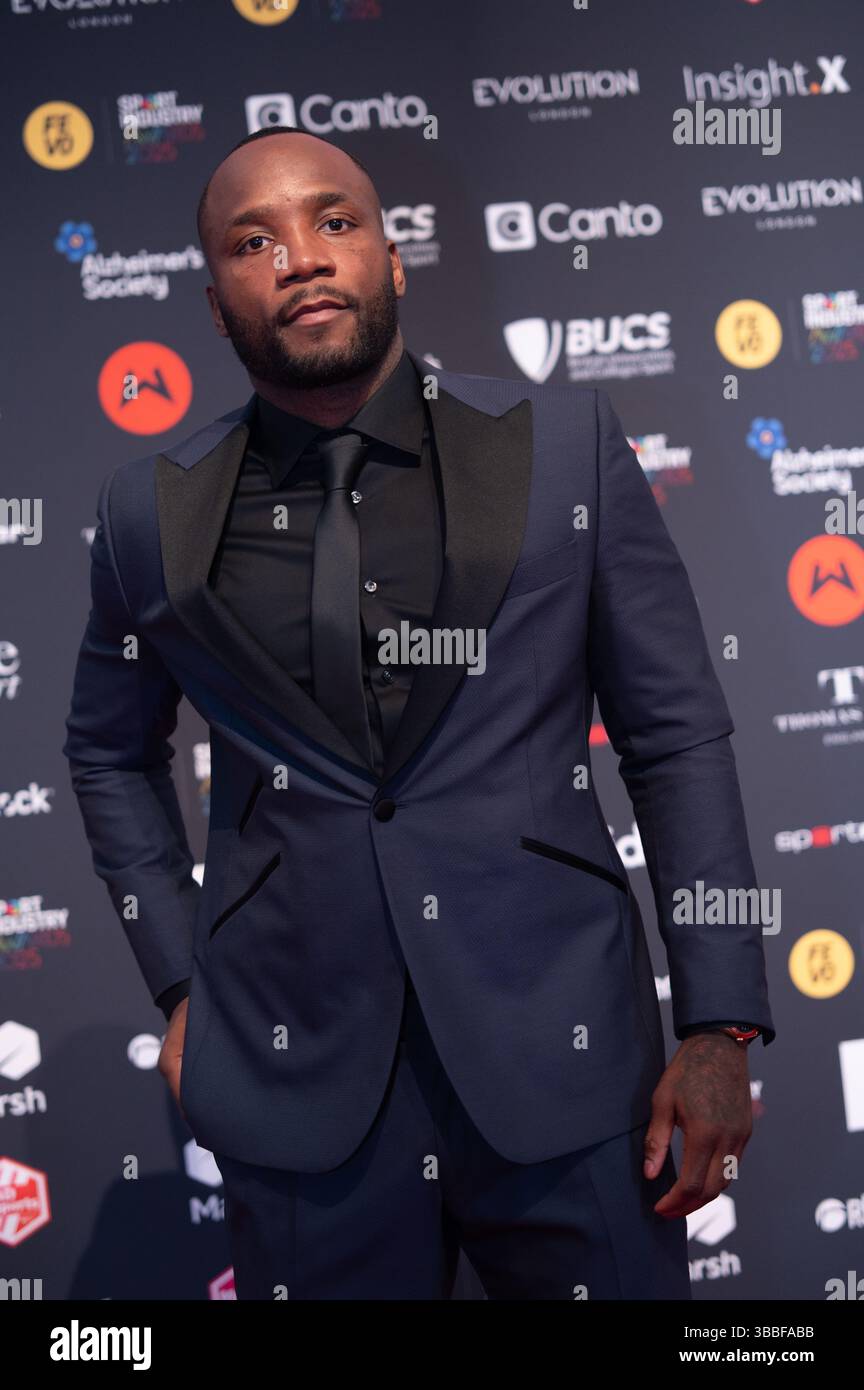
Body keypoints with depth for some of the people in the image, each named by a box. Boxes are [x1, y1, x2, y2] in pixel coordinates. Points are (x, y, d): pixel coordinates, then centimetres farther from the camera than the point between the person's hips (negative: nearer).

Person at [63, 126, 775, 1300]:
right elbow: (110, 753, 16)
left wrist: (721, 1026, -2)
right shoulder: (153, 514, 2)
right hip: (298, 1077, 1)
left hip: (560, 1058, 0)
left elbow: (679, 736, 1)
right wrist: (181, 987, 8)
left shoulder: (566, 447, -1)